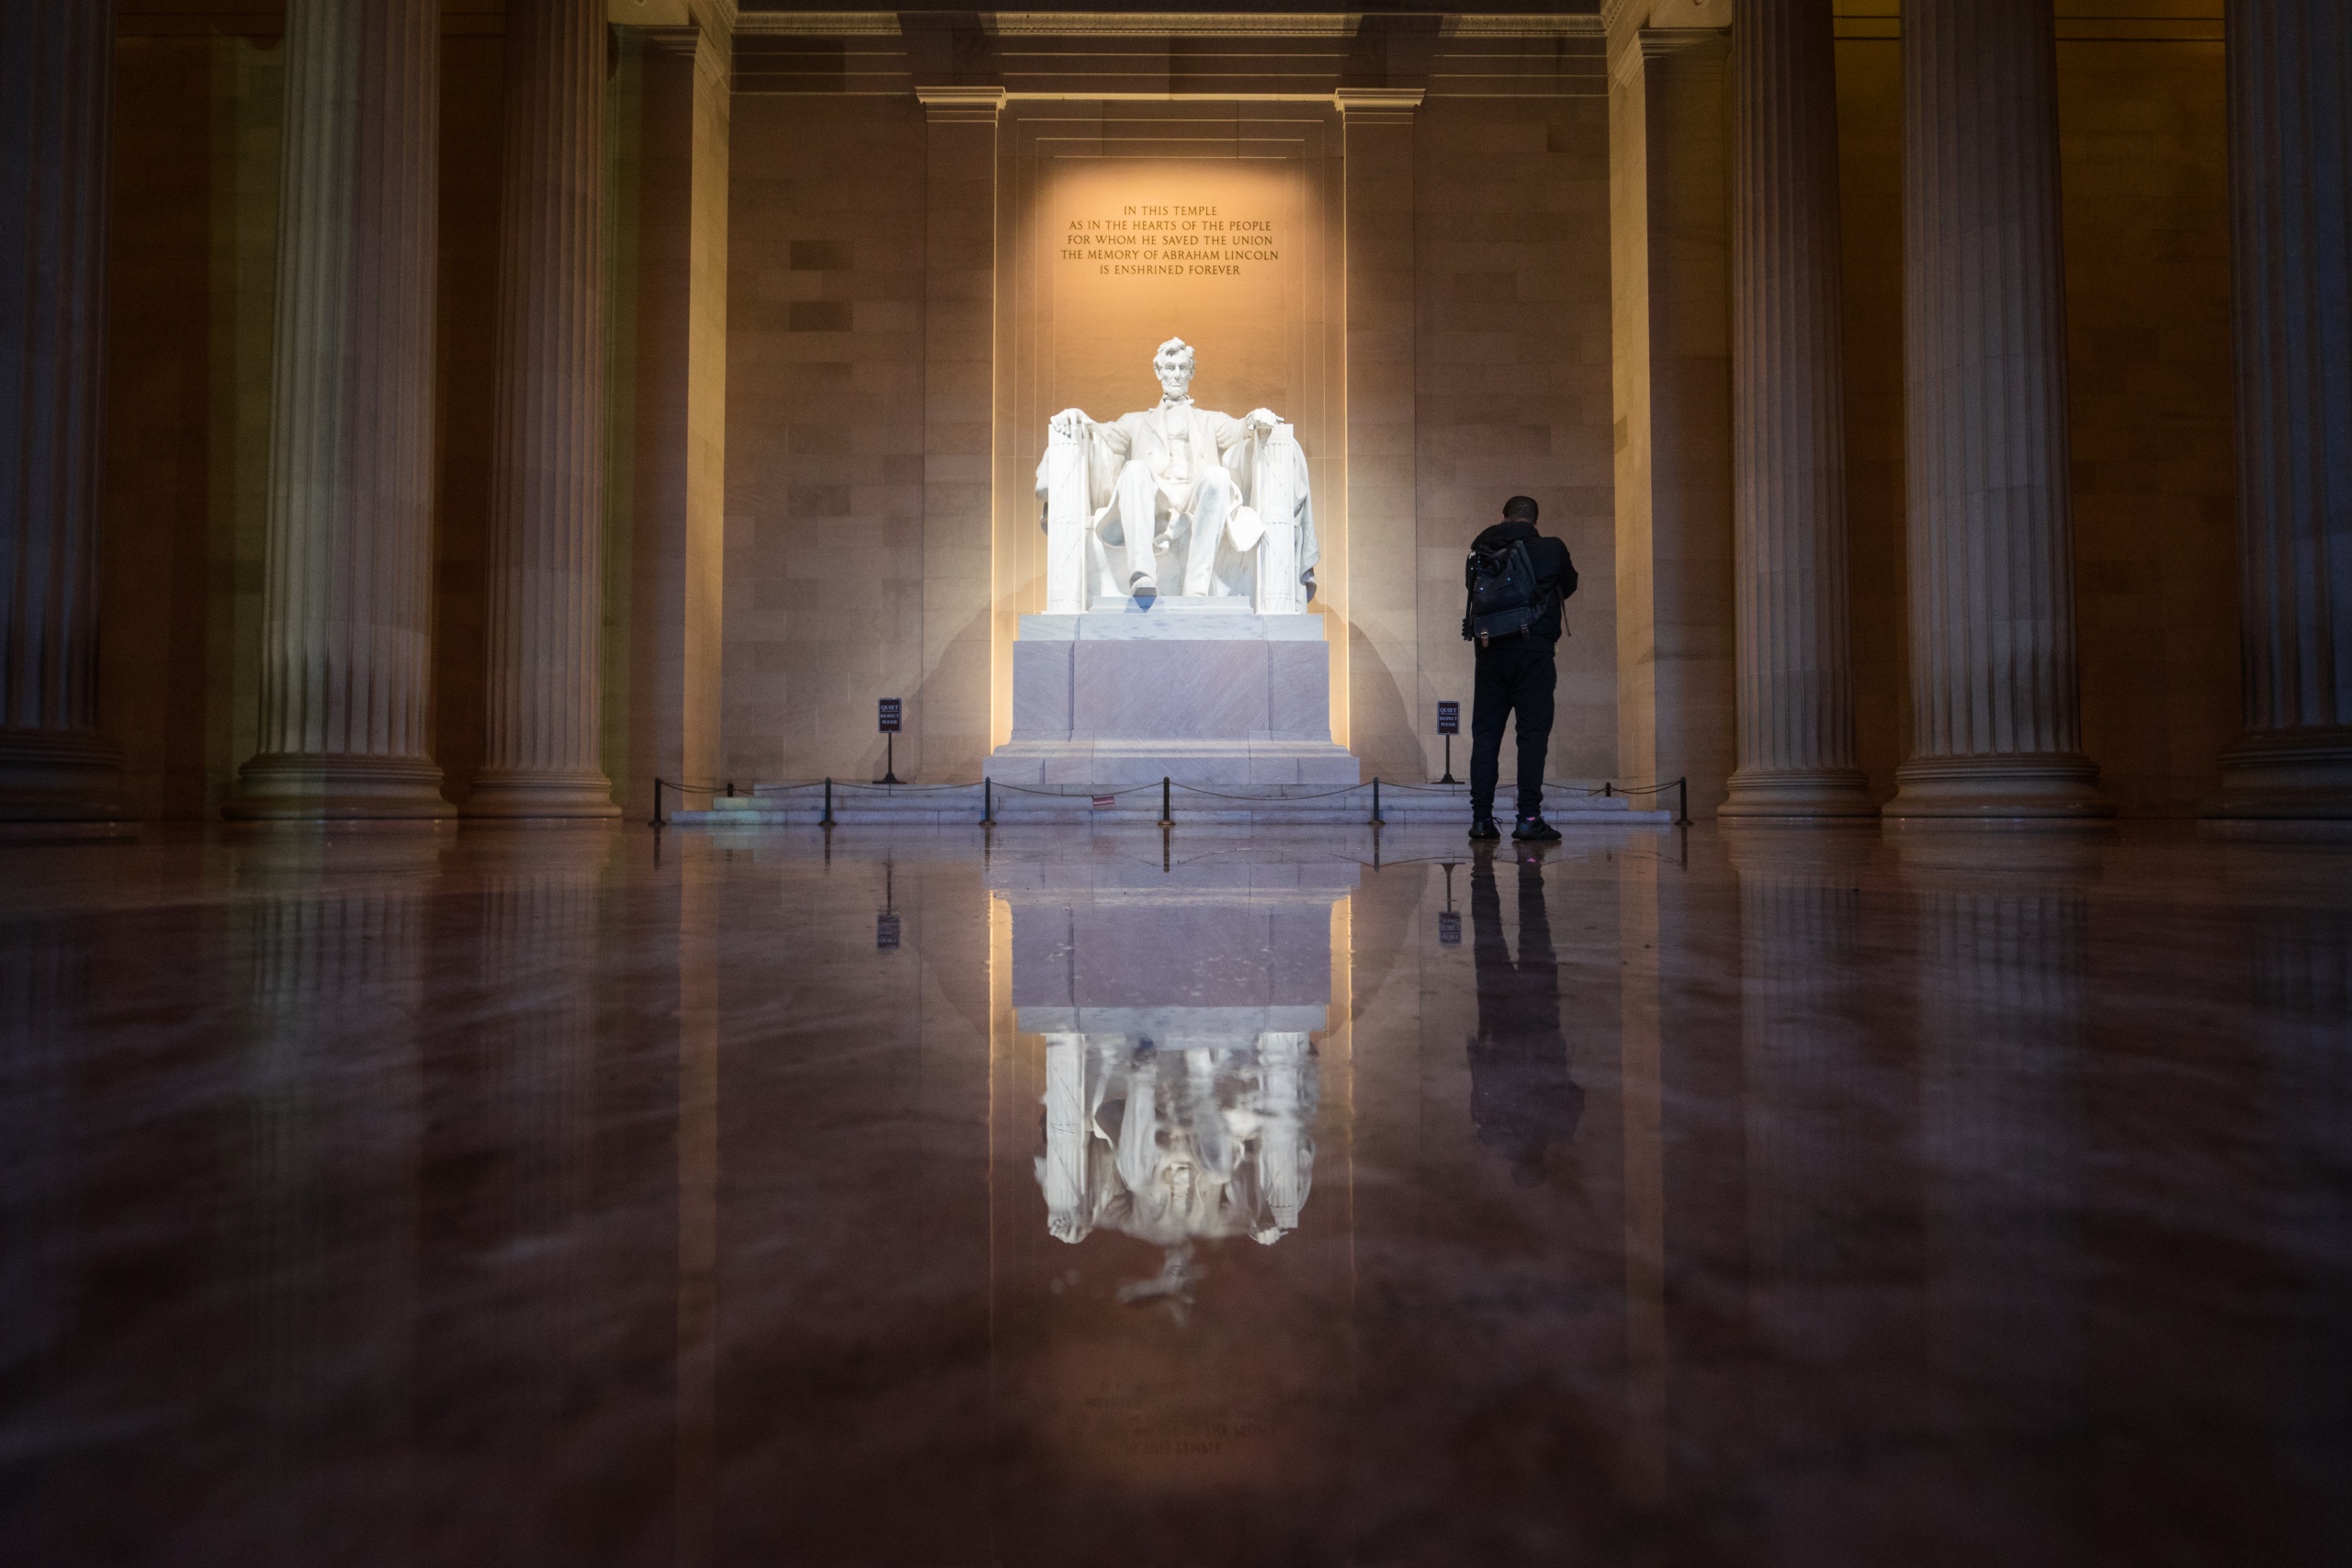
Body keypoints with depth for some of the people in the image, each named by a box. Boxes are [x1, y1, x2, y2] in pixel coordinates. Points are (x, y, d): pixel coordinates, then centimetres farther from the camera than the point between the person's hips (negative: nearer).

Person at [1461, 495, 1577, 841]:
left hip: (1489, 652, 3)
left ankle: (1481, 818, 5)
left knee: (1485, 734, 7)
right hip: (1532, 652, -3)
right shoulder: (1550, 549, 2)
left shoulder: (1479, 552, 7)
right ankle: (1528, 818, -4)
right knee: (1533, 732, 0)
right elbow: (1569, 586, 17)